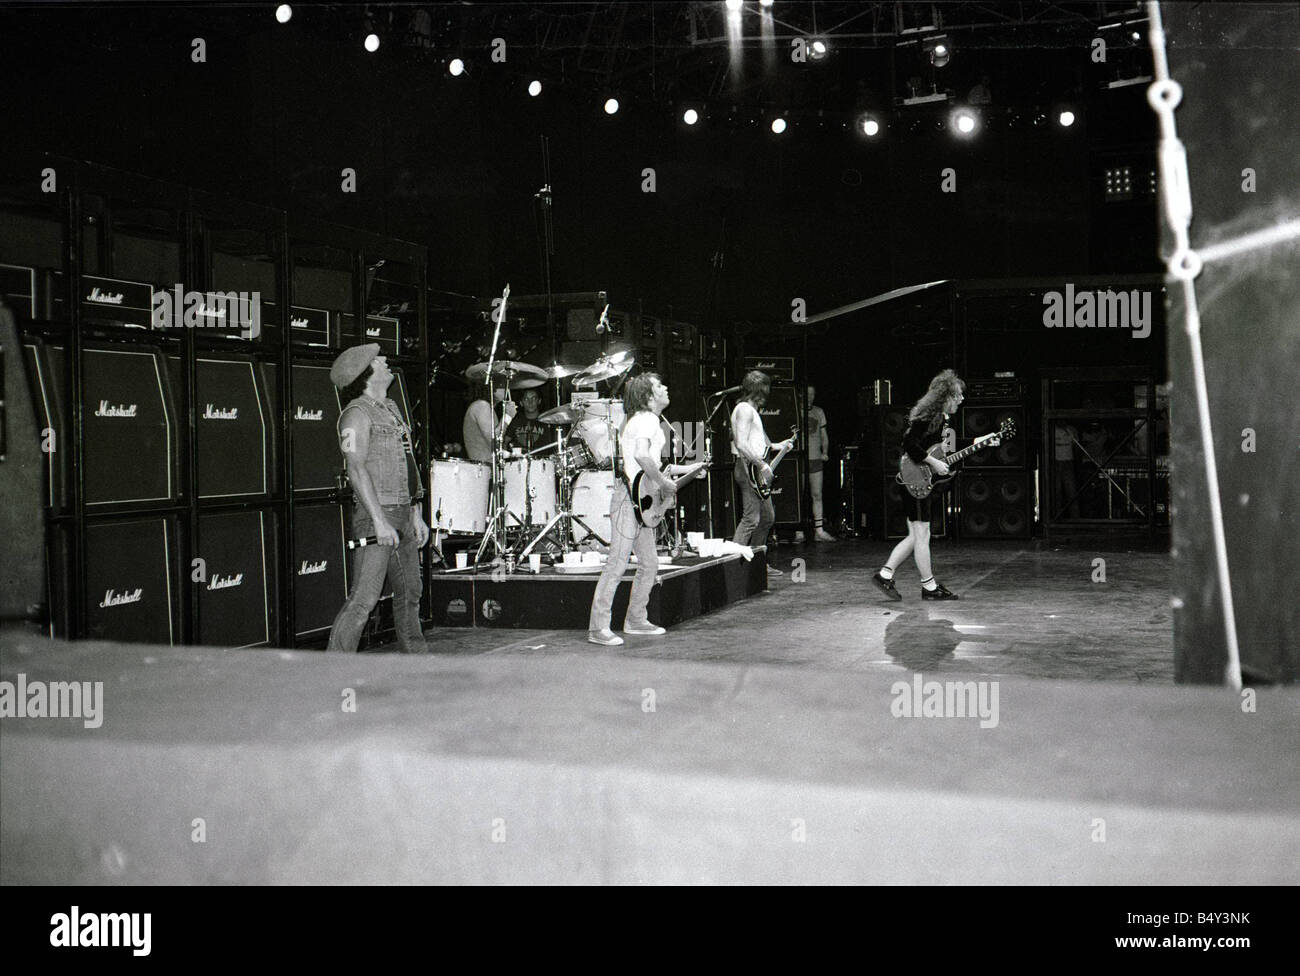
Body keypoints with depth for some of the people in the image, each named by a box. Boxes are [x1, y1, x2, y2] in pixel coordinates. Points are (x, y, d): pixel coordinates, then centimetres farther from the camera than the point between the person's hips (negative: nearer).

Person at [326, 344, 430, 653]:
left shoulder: (391, 408, 18)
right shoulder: (357, 413, -10)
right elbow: (357, 469, -19)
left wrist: (416, 516, 17)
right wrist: (380, 521, -24)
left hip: (403, 514, 9)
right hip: (375, 514, -9)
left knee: (410, 592, 15)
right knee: (364, 597, -12)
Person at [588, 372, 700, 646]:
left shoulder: (647, 420, 22)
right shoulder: (647, 419, -11)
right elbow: (641, 455, -29)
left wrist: (683, 469, 27)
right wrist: (663, 483, -19)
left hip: (640, 500, 11)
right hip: (630, 497, -11)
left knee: (649, 564, 13)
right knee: (617, 563, -11)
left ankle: (635, 621, 21)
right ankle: (598, 629, -10)